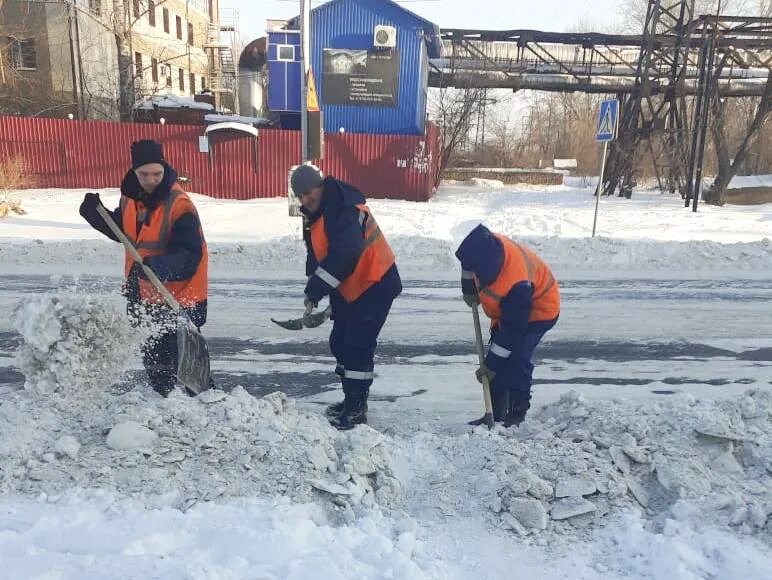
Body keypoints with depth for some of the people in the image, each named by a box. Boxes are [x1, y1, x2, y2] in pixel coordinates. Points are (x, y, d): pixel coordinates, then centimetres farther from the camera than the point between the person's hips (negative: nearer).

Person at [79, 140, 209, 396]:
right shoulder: (130, 197, 1)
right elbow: (122, 231, 18)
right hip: (143, 294, 8)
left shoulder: (180, 206, -22)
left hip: (179, 296, -8)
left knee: (177, 363, -9)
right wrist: (95, 212, 1)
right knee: (152, 357, 21)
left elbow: (189, 255, -27)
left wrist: (160, 266, -44)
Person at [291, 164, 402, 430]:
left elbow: (344, 254, -34)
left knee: (357, 344, -10)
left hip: (375, 284, -10)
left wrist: (315, 289, -30)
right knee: (340, 342, 12)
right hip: (349, 289, 10)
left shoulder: (344, 210, -24)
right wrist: (314, 288, 1)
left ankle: (357, 409, 1)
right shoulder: (313, 215, 7)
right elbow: (316, 255, 13)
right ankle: (351, 400, 27)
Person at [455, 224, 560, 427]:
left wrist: (491, 365, -24)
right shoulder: (487, 247, -23)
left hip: (538, 310, -8)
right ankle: (496, 414, 11)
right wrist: (469, 291, 5)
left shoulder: (517, 285, -41)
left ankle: (517, 414, -7)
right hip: (506, 309, 8)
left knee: (516, 359, -21)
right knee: (498, 357, 3)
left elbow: (512, 330, -31)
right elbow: (469, 266, 4)